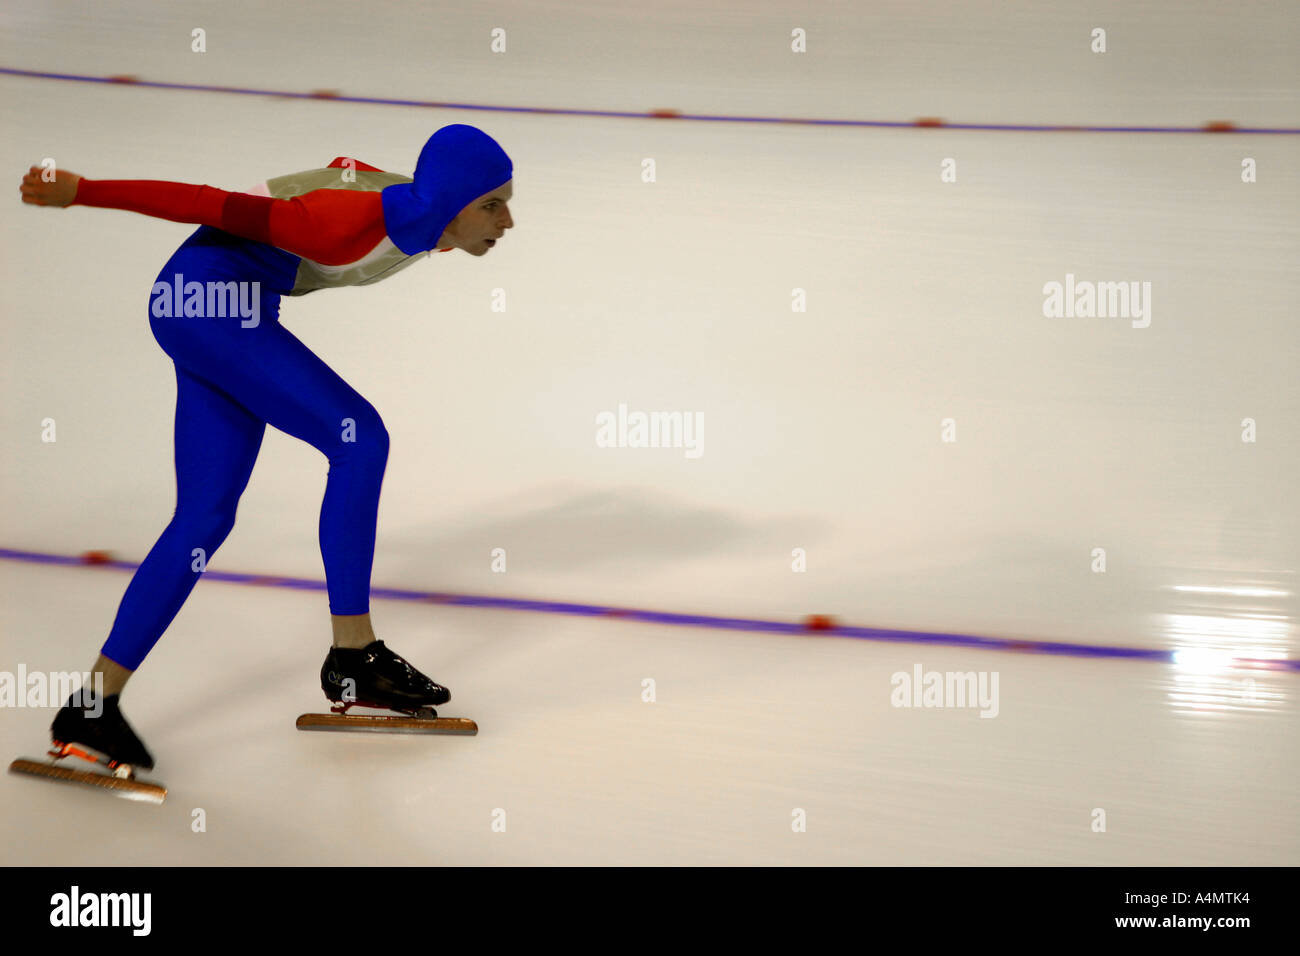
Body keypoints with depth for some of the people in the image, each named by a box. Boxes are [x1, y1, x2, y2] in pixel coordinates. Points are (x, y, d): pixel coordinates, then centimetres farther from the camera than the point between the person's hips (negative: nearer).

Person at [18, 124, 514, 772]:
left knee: (206, 517, 6)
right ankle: (352, 658, -7)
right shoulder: (359, 224, -25)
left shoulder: (419, 216, 1)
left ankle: (92, 708, 10)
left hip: (215, 307, 10)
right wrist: (82, 191, -17)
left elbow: (347, 170, 21)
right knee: (359, 438, -14)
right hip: (210, 299, -10)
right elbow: (221, 206, -22)